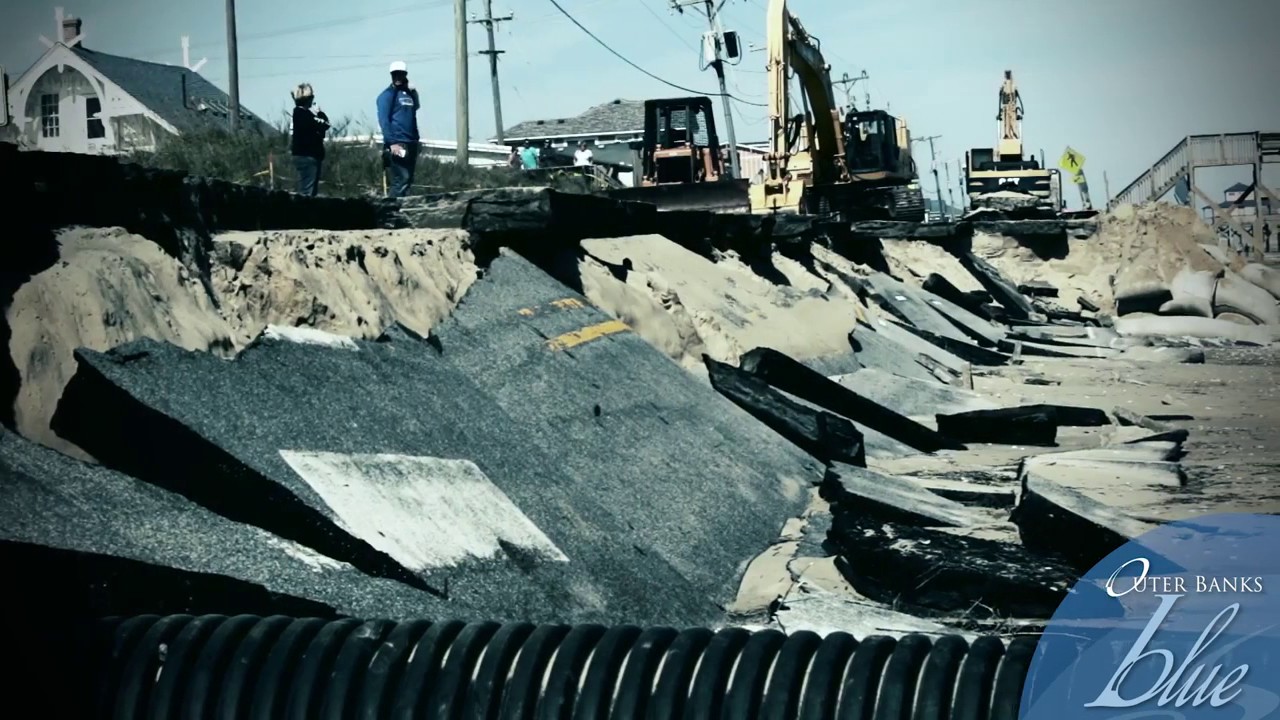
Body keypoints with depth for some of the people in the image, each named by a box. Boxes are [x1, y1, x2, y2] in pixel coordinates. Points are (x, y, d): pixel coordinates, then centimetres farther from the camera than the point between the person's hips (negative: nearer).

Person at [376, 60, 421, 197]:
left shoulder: (410, 93, 16)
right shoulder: (388, 95, -4)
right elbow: (384, 121, -11)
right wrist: (392, 143, -19)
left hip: (411, 143, 7)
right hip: (397, 144, -7)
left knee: (408, 179, 8)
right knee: (402, 178, -15)